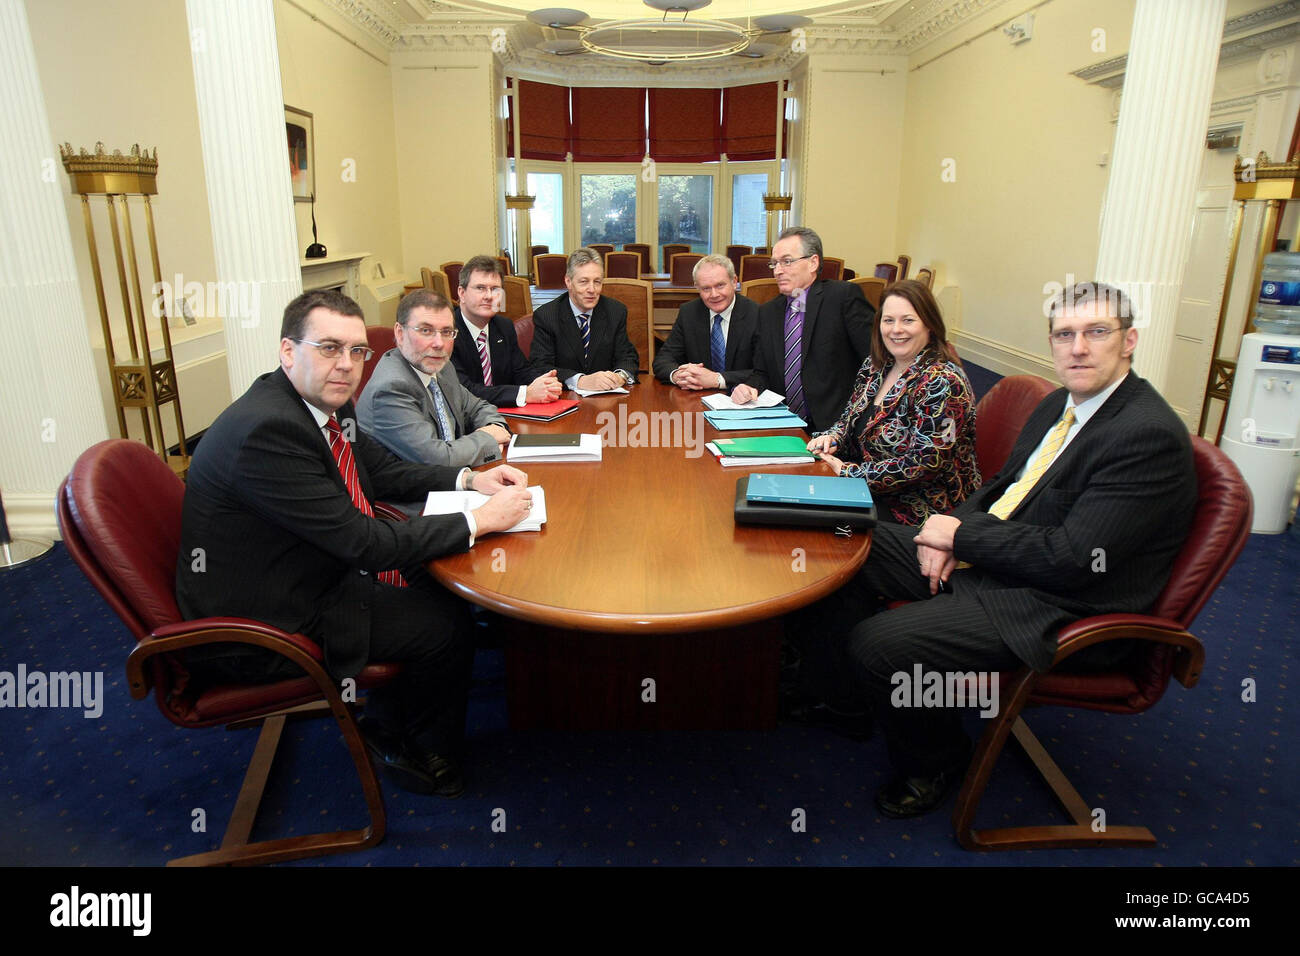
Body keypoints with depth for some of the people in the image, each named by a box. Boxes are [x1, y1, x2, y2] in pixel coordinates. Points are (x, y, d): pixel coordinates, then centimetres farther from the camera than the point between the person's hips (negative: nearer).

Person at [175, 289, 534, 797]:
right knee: (447, 623, -7)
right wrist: (480, 519, -23)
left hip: (307, 577, 9)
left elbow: (384, 471, 13)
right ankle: (424, 755, 21)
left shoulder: (327, 403, -2)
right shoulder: (265, 430, -30)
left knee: (434, 583, 11)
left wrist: (468, 479, -3)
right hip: (256, 627, -9)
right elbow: (364, 542, -30)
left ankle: (387, 721, 29)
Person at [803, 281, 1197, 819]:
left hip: (1056, 609, -9)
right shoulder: (1060, 405, 9)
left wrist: (962, 534, -16)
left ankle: (936, 763, 9)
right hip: (981, 560, 10)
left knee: (876, 647, -23)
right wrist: (948, 535, -3)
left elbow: (1073, 558, -26)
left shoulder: (1149, 436, -21)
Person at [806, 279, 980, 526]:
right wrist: (832, 438, -5)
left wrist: (850, 473, -20)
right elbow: (851, 417, 18)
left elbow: (924, 463, -23)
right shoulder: (876, 366, 5)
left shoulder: (942, 383, -19)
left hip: (917, 508, -7)